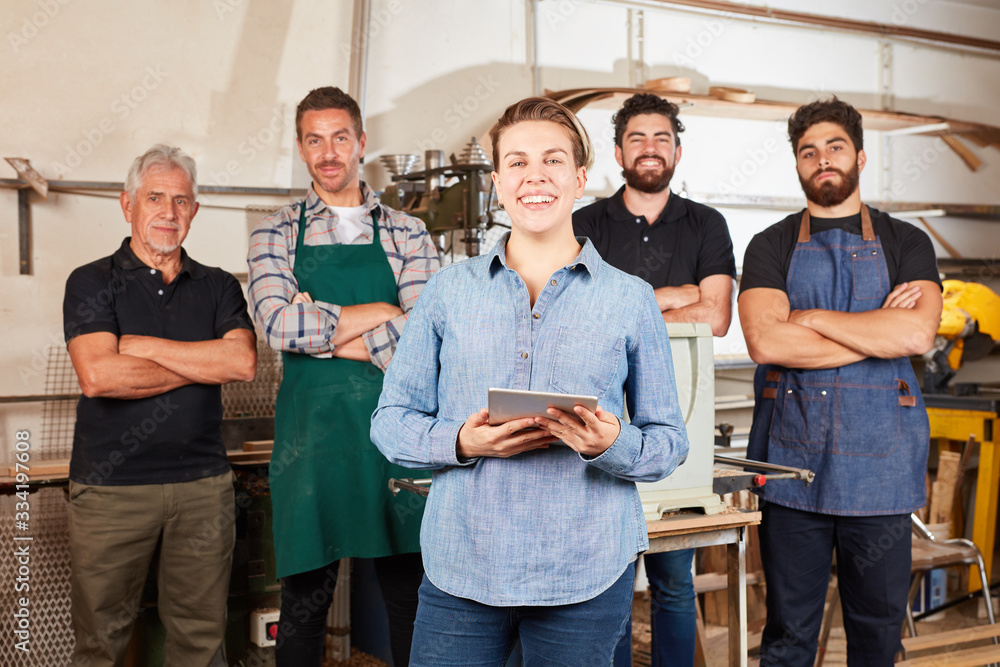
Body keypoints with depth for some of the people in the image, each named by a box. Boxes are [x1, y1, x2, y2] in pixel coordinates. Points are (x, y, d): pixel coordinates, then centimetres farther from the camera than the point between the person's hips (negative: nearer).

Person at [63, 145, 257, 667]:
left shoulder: (218, 287, 10)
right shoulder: (92, 283, 2)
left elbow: (243, 361, -8)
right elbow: (97, 375, -14)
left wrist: (145, 346, -9)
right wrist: (202, 364, -7)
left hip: (202, 483, 2)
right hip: (111, 486, -2)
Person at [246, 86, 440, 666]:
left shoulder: (407, 233, 10)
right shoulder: (278, 234, 10)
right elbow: (278, 323, -7)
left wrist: (323, 333, -8)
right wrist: (379, 312, -6)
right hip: (310, 428, 0)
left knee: (411, 592, 5)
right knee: (305, 599, 6)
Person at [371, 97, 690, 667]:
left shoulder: (631, 299, 3)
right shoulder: (449, 291, 6)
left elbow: (670, 442, 4)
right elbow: (391, 420, 6)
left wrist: (614, 445, -17)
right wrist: (461, 443, -13)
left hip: (586, 574, 0)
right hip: (460, 569, 1)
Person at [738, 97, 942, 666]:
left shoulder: (906, 244, 8)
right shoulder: (772, 246, 7)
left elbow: (918, 334, -11)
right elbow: (764, 340, -11)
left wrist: (811, 318, -9)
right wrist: (880, 329, -9)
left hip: (880, 463, 1)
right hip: (792, 459, 0)